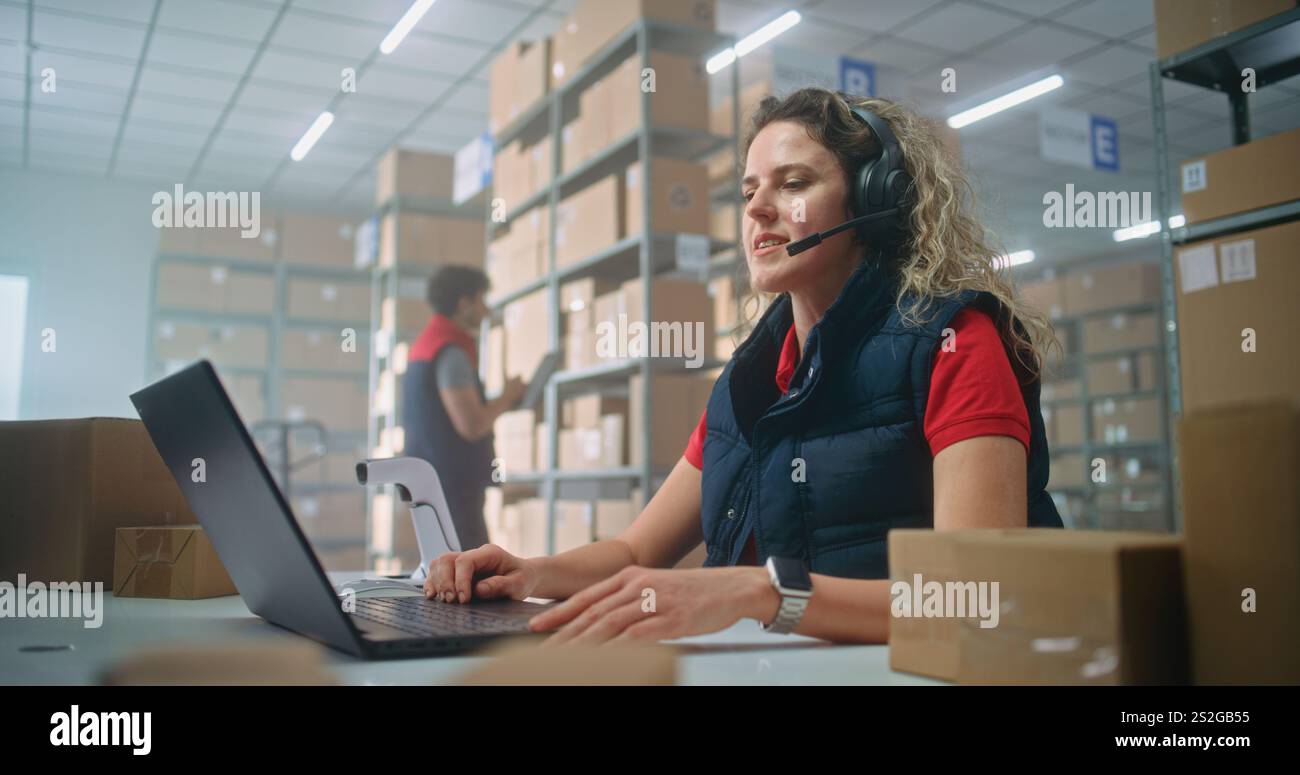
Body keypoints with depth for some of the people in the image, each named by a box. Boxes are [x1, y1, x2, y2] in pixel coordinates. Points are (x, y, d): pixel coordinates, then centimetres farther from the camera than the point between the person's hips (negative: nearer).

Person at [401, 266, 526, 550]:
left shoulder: (425, 347, 15)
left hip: (430, 481, 10)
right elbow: (472, 426, -22)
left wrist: (500, 402, 15)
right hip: (453, 483, -10)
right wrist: (507, 397, -6)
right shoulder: (451, 353, -15)